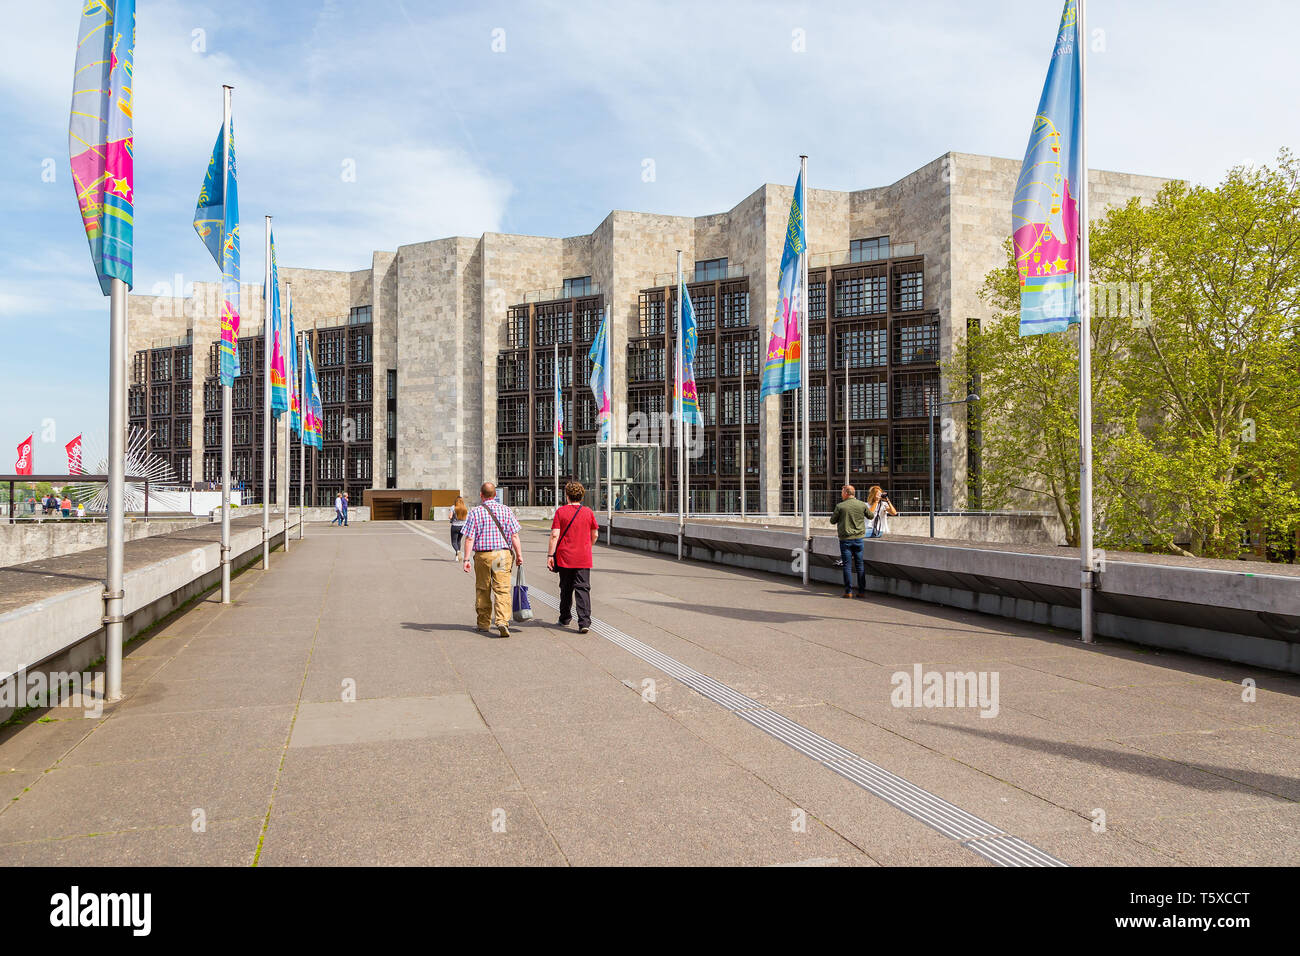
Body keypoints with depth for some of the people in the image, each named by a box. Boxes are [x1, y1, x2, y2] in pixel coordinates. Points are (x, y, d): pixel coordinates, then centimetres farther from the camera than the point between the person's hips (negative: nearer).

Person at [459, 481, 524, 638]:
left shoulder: (475, 512, -1)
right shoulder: (505, 510, 2)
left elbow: (469, 538, -6)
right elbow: (514, 535, -1)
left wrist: (466, 559, -4)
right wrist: (519, 555, 5)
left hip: (482, 555, 0)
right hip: (503, 554, 0)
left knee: (482, 590, 14)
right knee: (502, 590, -3)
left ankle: (484, 623, 23)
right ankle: (502, 621, -20)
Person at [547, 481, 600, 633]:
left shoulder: (560, 512, -4)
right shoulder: (588, 512, 3)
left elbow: (554, 535, -10)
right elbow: (595, 535, 10)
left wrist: (550, 555, -7)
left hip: (564, 558, -1)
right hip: (583, 558, 1)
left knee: (566, 589, 14)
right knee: (583, 589, -2)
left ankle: (565, 619, 27)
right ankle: (584, 622, -13)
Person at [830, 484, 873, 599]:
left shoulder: (840, 506, -9)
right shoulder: (862, 505, 0)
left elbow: (832, 521, 1)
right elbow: (871, 516, 15)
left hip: (845, 539, -3)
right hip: (859, 538, 3)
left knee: (847, 565, 2)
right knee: (860, 565, 9)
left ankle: (848, 591, 1)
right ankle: (862, 591, 10)